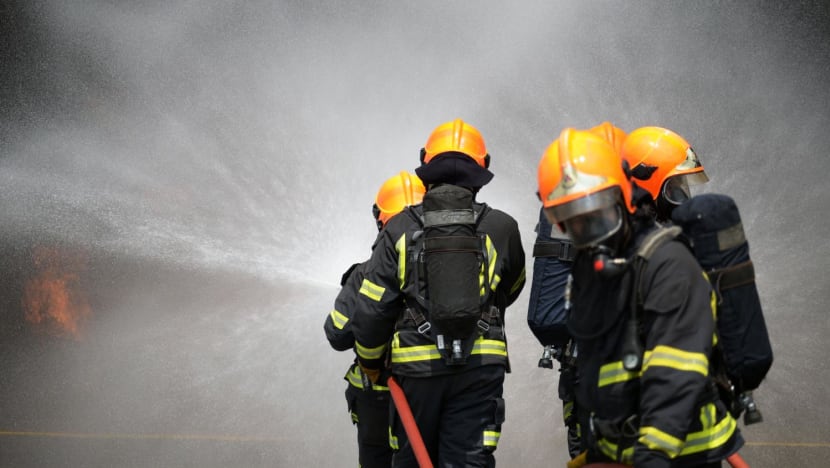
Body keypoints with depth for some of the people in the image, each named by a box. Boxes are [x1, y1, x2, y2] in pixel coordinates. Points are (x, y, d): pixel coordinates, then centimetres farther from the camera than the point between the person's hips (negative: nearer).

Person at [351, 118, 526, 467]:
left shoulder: (399, 230, 0)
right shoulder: (502, 229, 3)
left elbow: (371, 311, -1)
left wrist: (370, 363, 16)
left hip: (416, 368, 0)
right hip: (479, 367, 0)